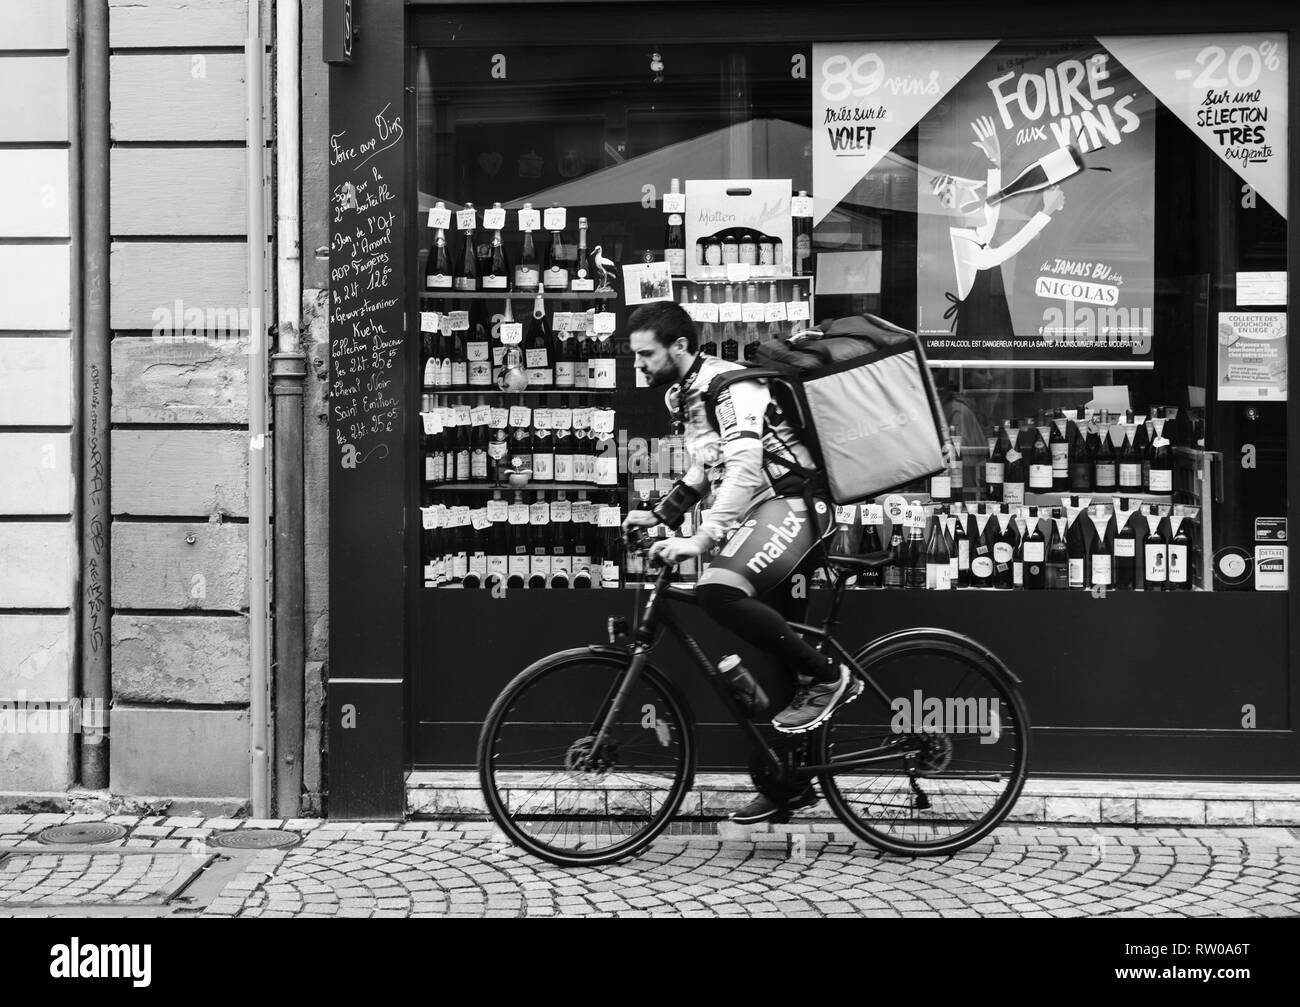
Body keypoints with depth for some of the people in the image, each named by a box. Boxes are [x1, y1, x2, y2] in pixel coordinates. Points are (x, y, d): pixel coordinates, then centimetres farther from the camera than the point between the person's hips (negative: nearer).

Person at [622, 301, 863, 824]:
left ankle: (828, 676, -18)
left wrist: (701, 539, -32)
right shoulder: (683, 395, 16)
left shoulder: (730, 387, -15)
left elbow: (745, 469, -26)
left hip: (789, 504, -10)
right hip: (759, 515, 10)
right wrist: (657, 515, 17)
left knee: (718, 591, -32)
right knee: (771, 658, 10)